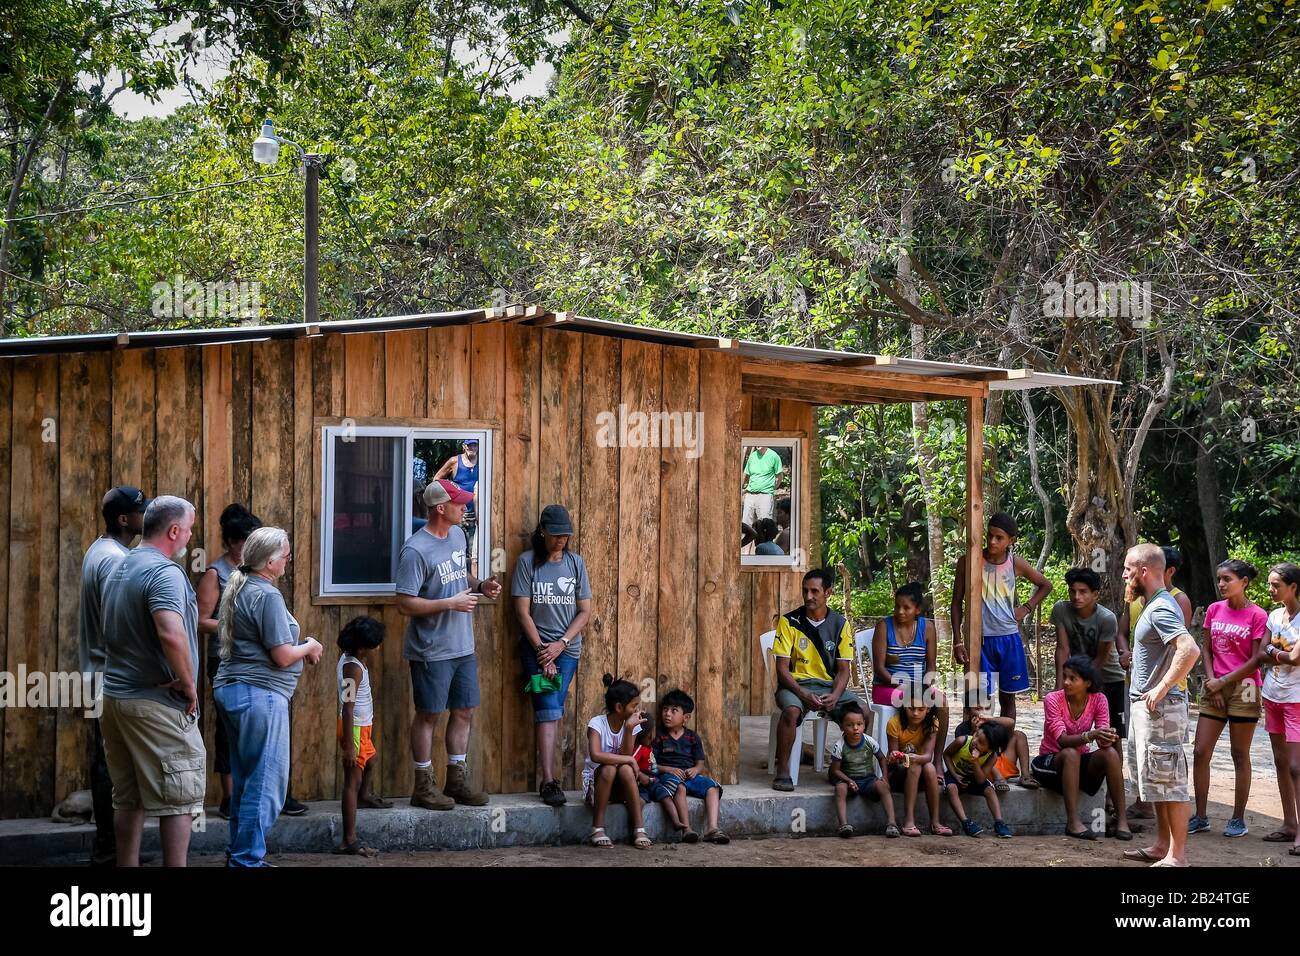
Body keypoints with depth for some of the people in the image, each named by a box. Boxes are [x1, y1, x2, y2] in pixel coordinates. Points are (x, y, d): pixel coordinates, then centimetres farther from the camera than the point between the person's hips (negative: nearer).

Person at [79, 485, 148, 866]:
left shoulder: (100, 550, 14)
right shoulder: (116, 559, -18)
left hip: (101, 673, 10)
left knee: (107, 764, 14)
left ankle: (107, 845, 20)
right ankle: (109, 849, -2)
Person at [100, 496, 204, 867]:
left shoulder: (120, 568, 14)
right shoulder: (165, 572, -17)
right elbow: (171, 634, -32)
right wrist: (188, 684, -19)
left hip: (115, 695, 9)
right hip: (158, 703, -9)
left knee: (128, 798, 14)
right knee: (177, 798, -1)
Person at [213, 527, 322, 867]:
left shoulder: (236, 589, 12)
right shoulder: (267, 596, -17)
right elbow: (282, 657, -19)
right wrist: (309, 648, 2)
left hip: (230, 687, 10)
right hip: (259, 695, -10)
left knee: (244, 779, 19)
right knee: (266, 784, -4)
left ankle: (238, 852, 26)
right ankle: (248, 859, -1)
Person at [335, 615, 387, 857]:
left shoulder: (349, 660, 3)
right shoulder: (354, 668, -26)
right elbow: (348, 708, -28)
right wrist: (348, 746, -29)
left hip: (362, 725, 10)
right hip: (355, 728, -10)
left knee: (369, 762, 35)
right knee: (353, 780, -10)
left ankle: (364, 796, 65)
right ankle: (349, 841, -11)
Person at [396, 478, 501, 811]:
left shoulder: (457, 534, 7)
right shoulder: (416, 551, -19)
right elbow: (406, 604, -21)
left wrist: (480, 586, 3)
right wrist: (451, 603, -21)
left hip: (463, 646, 8)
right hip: (432, 650, -8)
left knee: (464, 711, 13)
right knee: (428, 715, 3)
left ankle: (457, 780, 24)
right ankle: (424, 786, 12)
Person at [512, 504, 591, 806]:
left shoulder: (576, 563, 7)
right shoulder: (527, 562, -2)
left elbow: (585, 611, 5)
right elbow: (522, 612, -5)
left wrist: (560, 644, -7)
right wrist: (542, 650, -11)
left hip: (568, 648, 3)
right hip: (536, 645, -3)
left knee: (550, 711, -1)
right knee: (550, 710, -13)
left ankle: (544, 771, 5)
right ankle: (548, 781, -17)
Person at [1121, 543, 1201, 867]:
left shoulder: (1161, 609, -18)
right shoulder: (1153, 605, 13)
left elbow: (1190, 650, -31)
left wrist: (1161, 689, -26)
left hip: (1160, 706, -11)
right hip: (1145, 705, 11)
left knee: (1168, 780, -6)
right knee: (1158, 780, 17)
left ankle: (1177, 855, -3)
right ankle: (1162, 846, 26)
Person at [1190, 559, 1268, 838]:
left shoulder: (1257, 615, -7)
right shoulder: (1214, 610, 8)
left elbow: (1255, 660, -9)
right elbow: (1205, 650, 10)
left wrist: (1223, 682, -11)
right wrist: (1211, 682, -2)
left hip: (1243, 689, -5)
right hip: (1215, 689, 5)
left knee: (1240, 755, 2)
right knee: (1200, 752, 1)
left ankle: (1238, 819, 9)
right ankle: (1200, 817, 9)